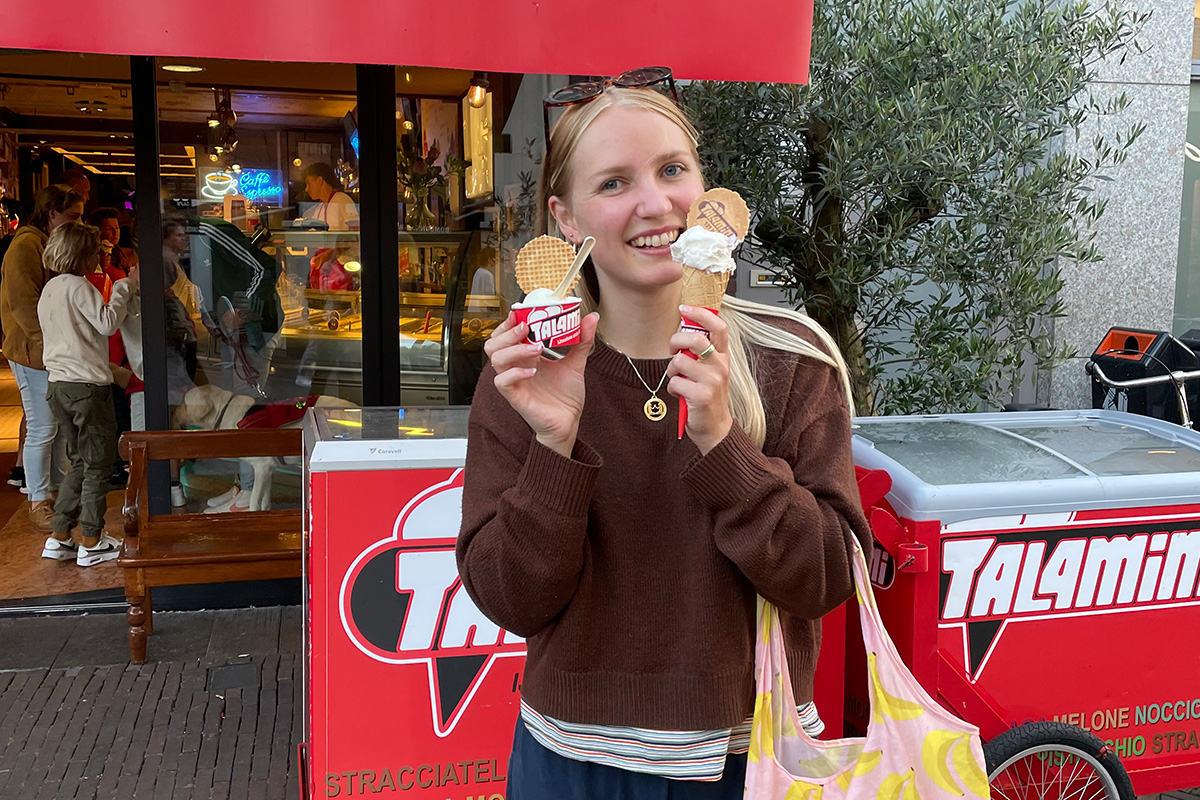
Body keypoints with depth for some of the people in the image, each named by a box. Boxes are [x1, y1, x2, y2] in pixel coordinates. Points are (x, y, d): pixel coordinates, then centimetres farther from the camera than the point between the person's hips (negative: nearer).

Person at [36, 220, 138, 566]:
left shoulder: (50, 289, 15)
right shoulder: (78, 286, -12)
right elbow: (107, 323, -22)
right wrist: (125, 287, -13)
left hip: (59, 385, 9)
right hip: (87, 386, -9)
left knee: (80, 463, 17)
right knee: (97, 465, 1)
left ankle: (59, 538, 16)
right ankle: (92, 543, 6)